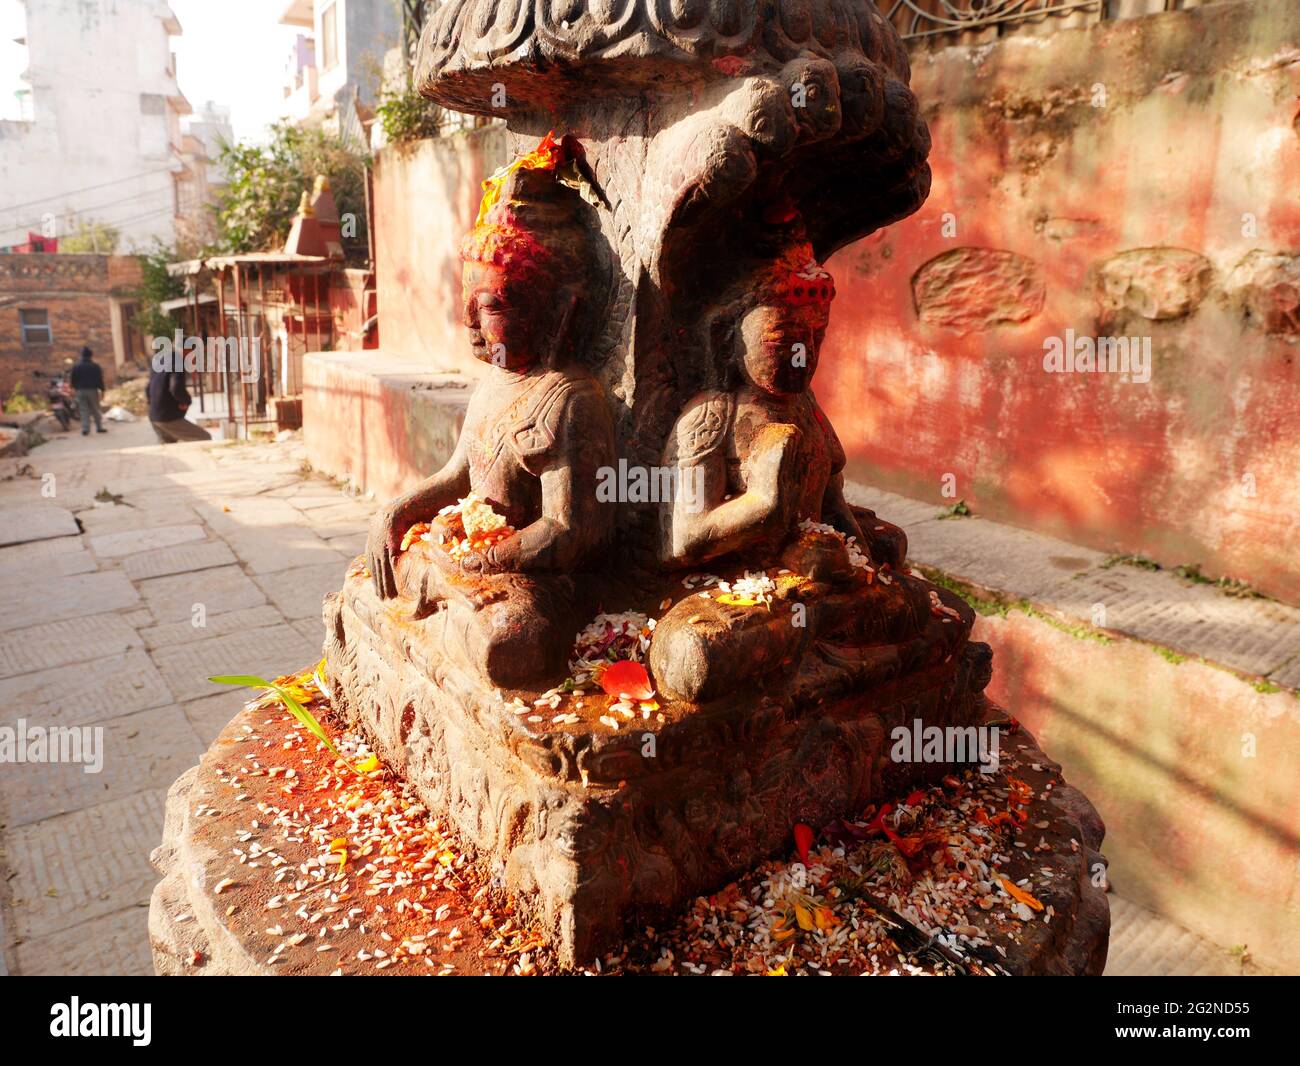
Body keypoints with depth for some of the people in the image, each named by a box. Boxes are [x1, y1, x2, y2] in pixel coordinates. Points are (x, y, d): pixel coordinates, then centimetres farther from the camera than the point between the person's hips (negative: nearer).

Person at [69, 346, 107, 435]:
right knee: (95, 410, 6)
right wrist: (102, 389, -2)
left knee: (84, 410, 3)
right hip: (92, 390, -2)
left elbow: (72, 379, 7)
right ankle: (99, 427, 10)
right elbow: (100, 379, -7)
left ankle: (85, 429, -4)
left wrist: (75, 388, 21)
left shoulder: (76, 367, 5)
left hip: (80, 391, 2)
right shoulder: (95, 366, -4)